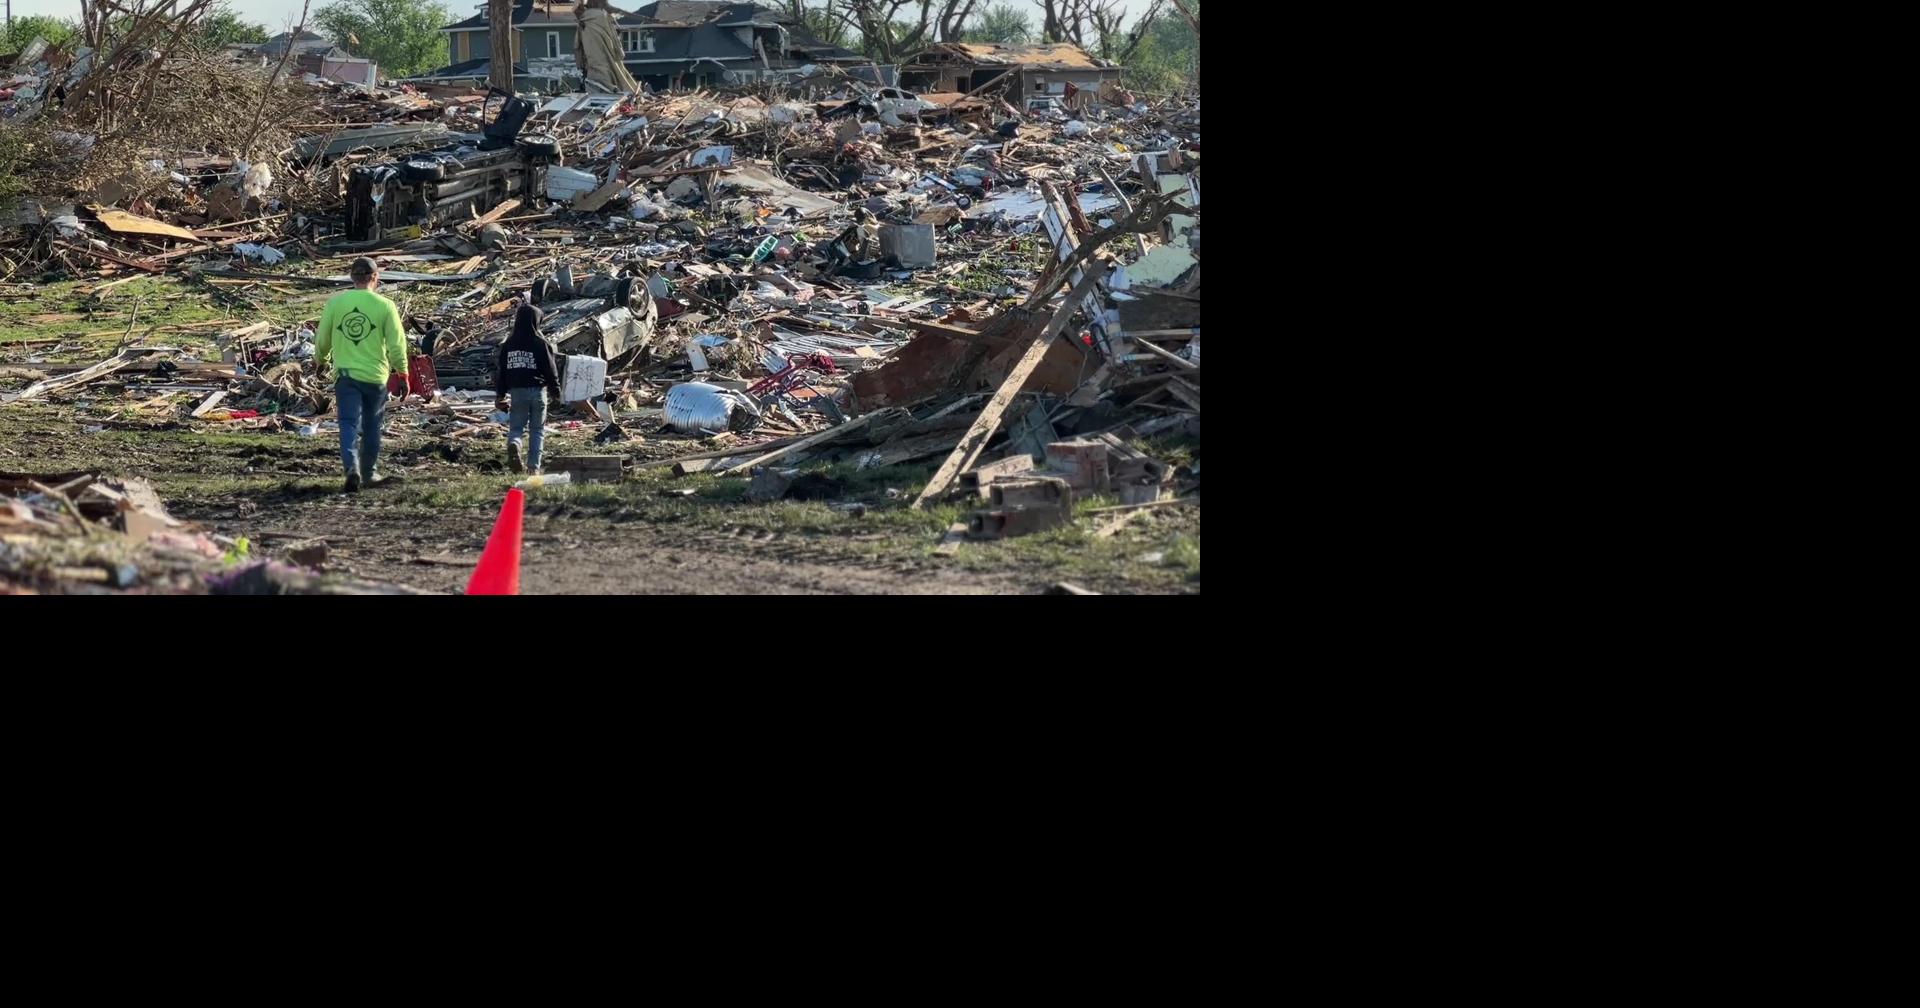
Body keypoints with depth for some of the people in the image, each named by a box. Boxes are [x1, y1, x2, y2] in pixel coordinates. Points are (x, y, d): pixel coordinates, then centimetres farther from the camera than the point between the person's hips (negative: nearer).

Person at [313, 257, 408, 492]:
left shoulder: (335, 303, -1)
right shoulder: (384, 306, -6)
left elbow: (322, 339, 8)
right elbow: (396, 344, -4)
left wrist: (320, 362, 27)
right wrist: (402, 375, 6)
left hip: (346, 374, 0)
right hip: (375, 375, 0)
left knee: (349, 424, -1)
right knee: (371, 427, 14)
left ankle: (351, 466, -23)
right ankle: (368, 474, 24)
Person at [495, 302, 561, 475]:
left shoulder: (508, 344, 3)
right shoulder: (541, 344, -9)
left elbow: (500, 371, 7)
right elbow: (551, 370, -5)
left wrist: (500, 395, 15)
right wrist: (556, 391, 10)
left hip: (516, 391, 2)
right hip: (537, 389, -2)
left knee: (515, 426, 9)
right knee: (538, 429, 9)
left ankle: (513, 444, -25)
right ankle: (533, 466, 4)